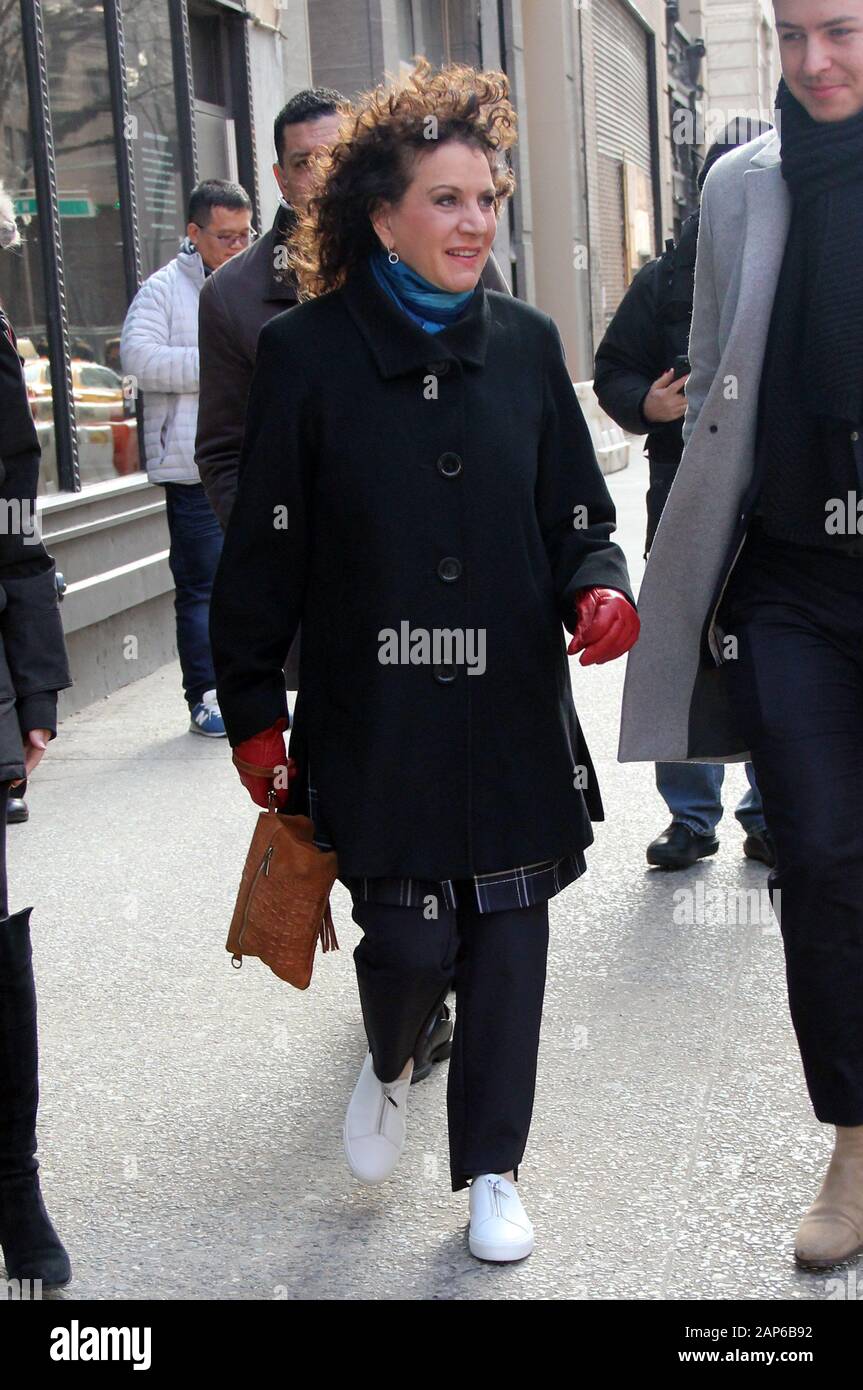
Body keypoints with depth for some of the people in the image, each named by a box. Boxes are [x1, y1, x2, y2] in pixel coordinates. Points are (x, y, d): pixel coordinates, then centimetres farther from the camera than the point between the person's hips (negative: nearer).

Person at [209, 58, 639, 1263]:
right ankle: (388, 1068, 33)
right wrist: (254, 710, 0)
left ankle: (492, 1171, 25)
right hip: (375, 717, -3)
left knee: (509, 932, 6)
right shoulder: (307, 353, -4)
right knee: (411, 940, -4)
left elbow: (576, 516, 11)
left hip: (512, 711, 3)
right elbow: (264, 547, 0)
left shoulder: (525, 344, 5)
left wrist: (599, 589, -11)